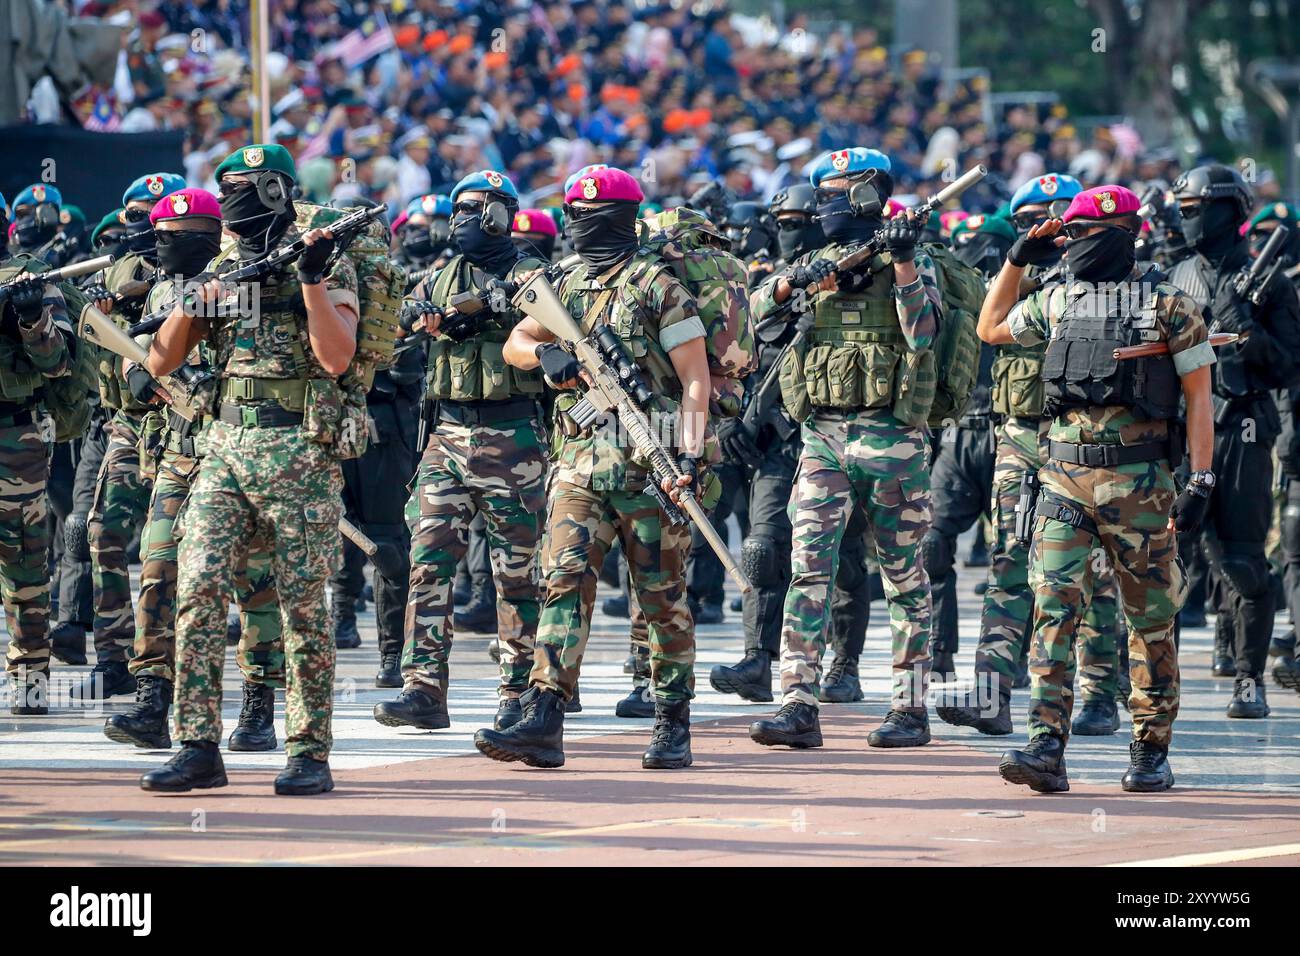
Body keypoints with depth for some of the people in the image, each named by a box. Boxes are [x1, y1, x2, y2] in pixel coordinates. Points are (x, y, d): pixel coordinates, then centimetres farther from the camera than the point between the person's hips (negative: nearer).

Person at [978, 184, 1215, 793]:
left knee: (1150, 620, 5)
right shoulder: (1058, 303, 11)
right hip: (1065, 479, 4)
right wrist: (1016, 261, 19)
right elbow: (991, 329, 30)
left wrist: (1201, 480, -9)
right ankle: (1046, 750, -14)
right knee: (1054, 608, -9)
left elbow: (1198, 395, -2)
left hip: (1139, 483, -3)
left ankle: (1152, 753, 14)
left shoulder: (1167, 305, -2)